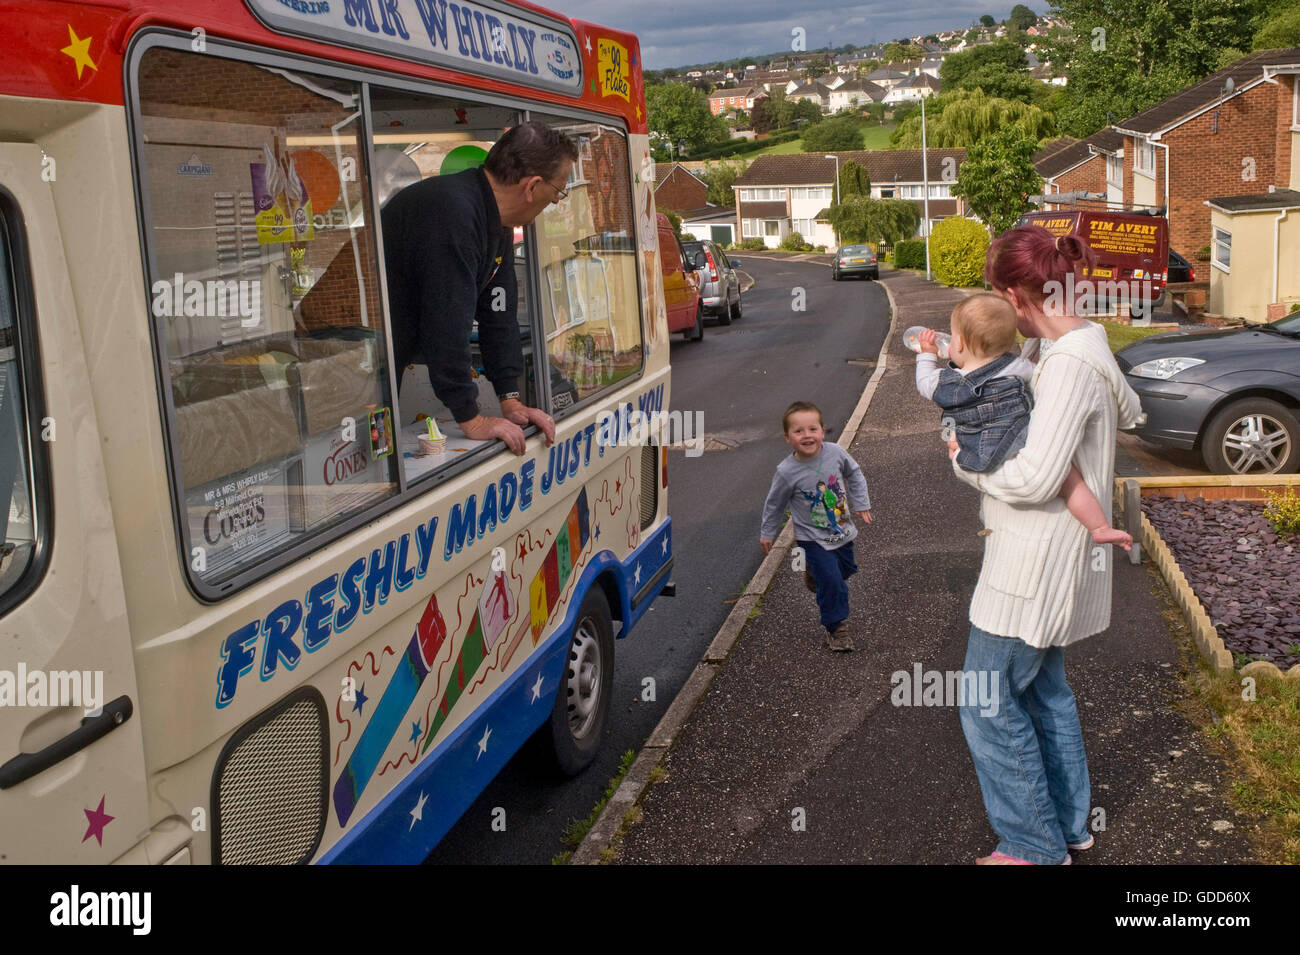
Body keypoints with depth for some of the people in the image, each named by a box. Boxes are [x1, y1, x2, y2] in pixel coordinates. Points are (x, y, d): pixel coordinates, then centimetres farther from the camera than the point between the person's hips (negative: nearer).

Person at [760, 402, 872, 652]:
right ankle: (836, 627, 12)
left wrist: (862, 504, 5)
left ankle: (815, 574, 53)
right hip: (814, 538, -4)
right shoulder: (787, 472, -25)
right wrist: (767, 533, 4)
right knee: (832, 583, -9)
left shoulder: (835, 452, -17)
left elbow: (854, 474, 5)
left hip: (842, 530, 5)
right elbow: (774, 504, -7)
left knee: (847, 568, 23)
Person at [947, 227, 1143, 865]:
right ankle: (1069, 822, 38)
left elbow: (1035, 478, -30)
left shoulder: (1069, 365, -25)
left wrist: (965, 460, -12)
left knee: (990, 709, 2)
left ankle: (1035, 844, 17)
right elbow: (1127, 411, 25)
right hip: (1050, 556, 11)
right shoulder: (1085, 347, 5)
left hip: (1035, 565, -10)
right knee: (1043, 689, 24)